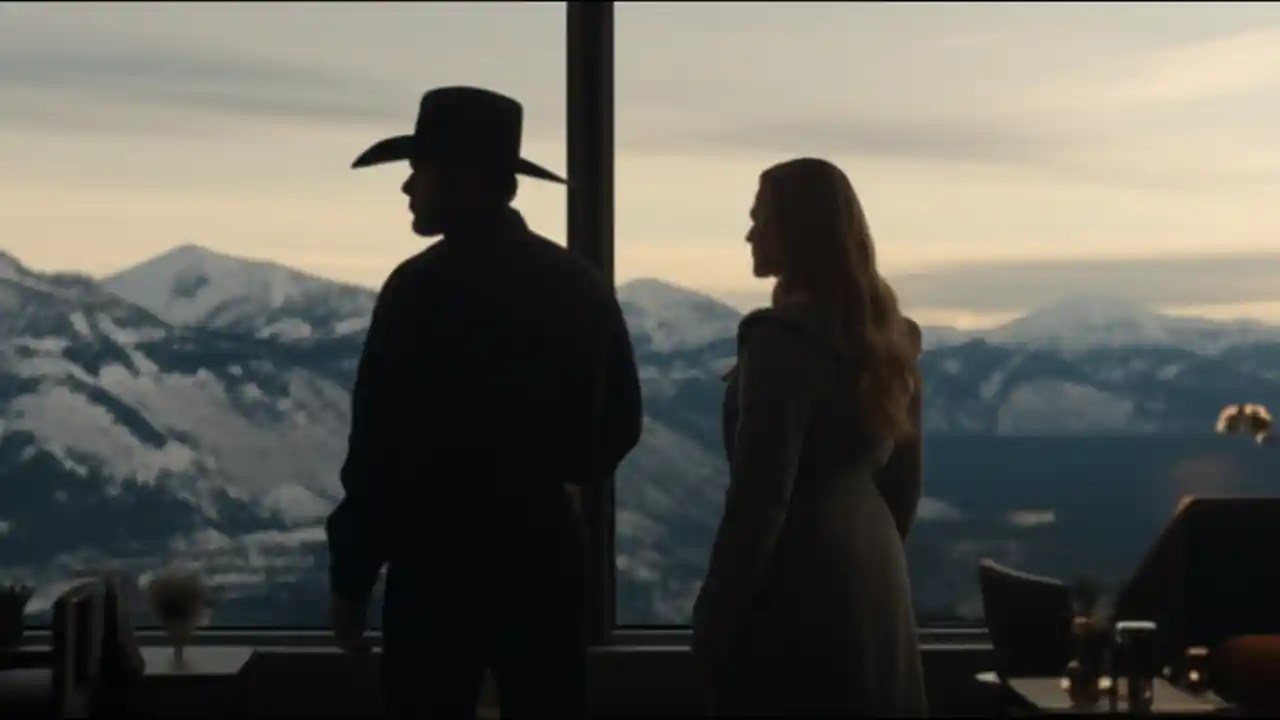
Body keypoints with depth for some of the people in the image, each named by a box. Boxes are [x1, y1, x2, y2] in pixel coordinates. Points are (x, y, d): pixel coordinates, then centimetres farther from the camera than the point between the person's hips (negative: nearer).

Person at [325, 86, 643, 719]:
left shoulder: (422, 287, -12)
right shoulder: (580, 282, 5)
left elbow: (379, 444, -12)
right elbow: (620, 421, 10)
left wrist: (350, 578, -5)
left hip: (443, 560, -5)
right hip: (547, 550, 5)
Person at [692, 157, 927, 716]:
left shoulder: (783, 340, -17)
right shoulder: (887, 333, 8)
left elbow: (760, 499, -18)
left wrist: (715, 615, -11)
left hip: (800, 587, -8)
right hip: (875, 583, 8)